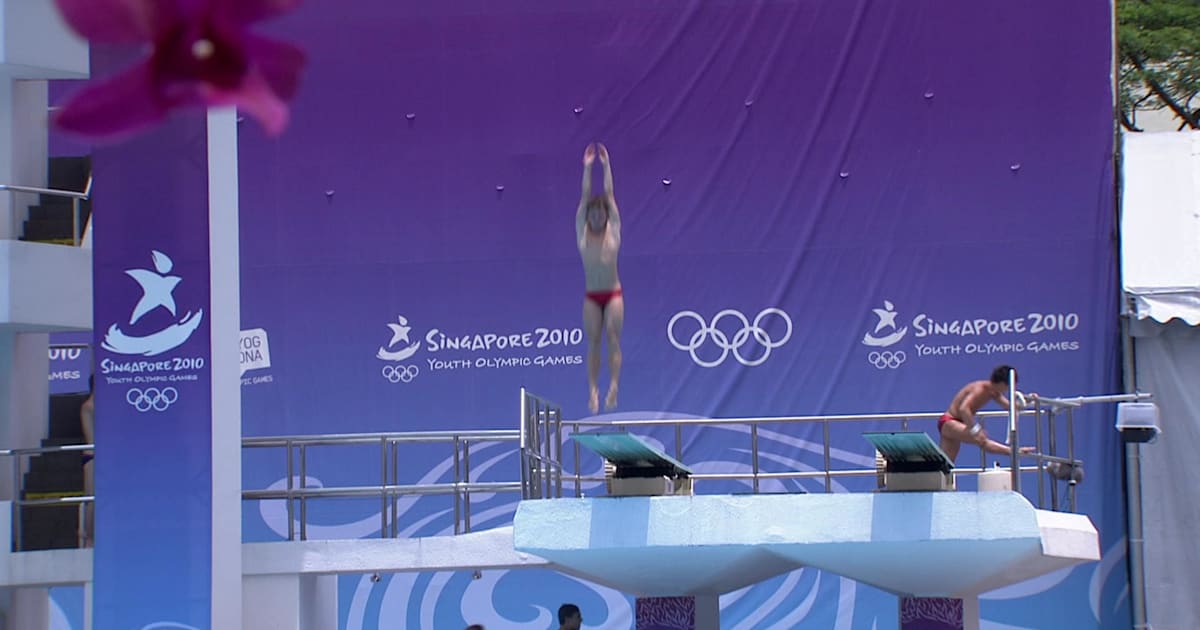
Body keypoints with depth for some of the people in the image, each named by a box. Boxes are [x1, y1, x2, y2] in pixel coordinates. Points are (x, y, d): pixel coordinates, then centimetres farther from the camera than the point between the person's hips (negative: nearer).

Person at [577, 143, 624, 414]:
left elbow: (609, 197, -2)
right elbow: (585, 199, -1)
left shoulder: (613, 231, 2)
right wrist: (587, 168, -5)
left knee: (613, 339, -8)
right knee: (593, 342, 0)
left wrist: (606, 166, -6)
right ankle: (593, 389, -1)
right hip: (591, 296, 1)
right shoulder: (583, 233, 3)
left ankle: (613, 384, -12)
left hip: (613, 294, -1)